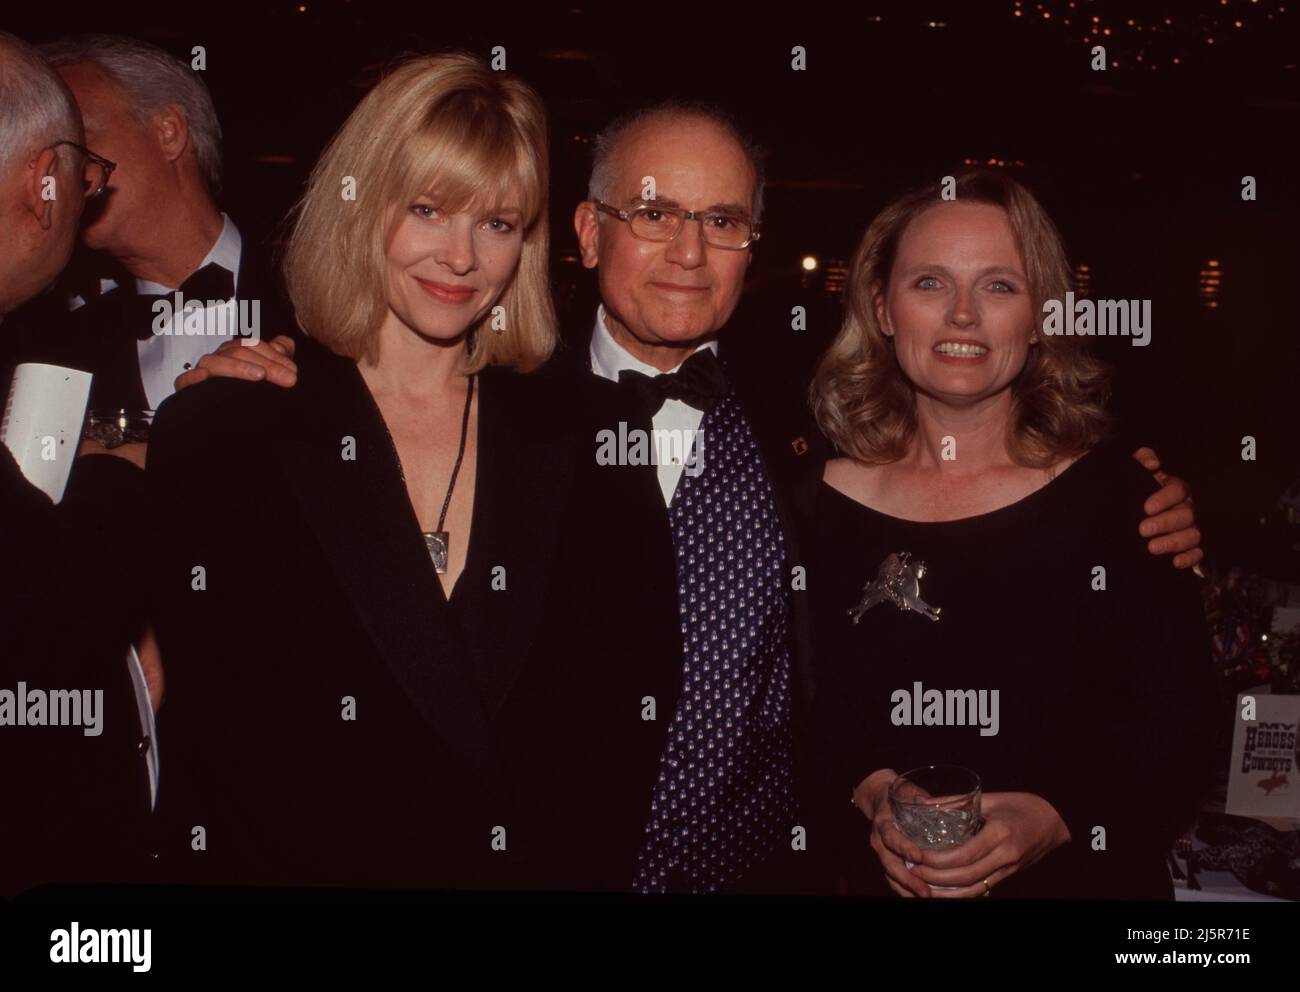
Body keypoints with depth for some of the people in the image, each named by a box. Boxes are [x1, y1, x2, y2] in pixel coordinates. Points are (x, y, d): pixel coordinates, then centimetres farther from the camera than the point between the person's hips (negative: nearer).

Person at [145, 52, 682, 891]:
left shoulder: (588, 432, 6)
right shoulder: (220, 434, 0)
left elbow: (641, 693, 5)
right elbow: (208, 731, -2)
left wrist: (584, 865, -6)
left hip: (559, 870, 3)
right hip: (316, 867, -2)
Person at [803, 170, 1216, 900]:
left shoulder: (1117, 496, -9)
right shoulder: (825, 505, -7)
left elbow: (1176, 740, -9)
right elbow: (794, 717, -2)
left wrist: (1051, 821, -23)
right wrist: (871, 795, -18)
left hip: (1081, 876, -1)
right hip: (885, 879, 1)